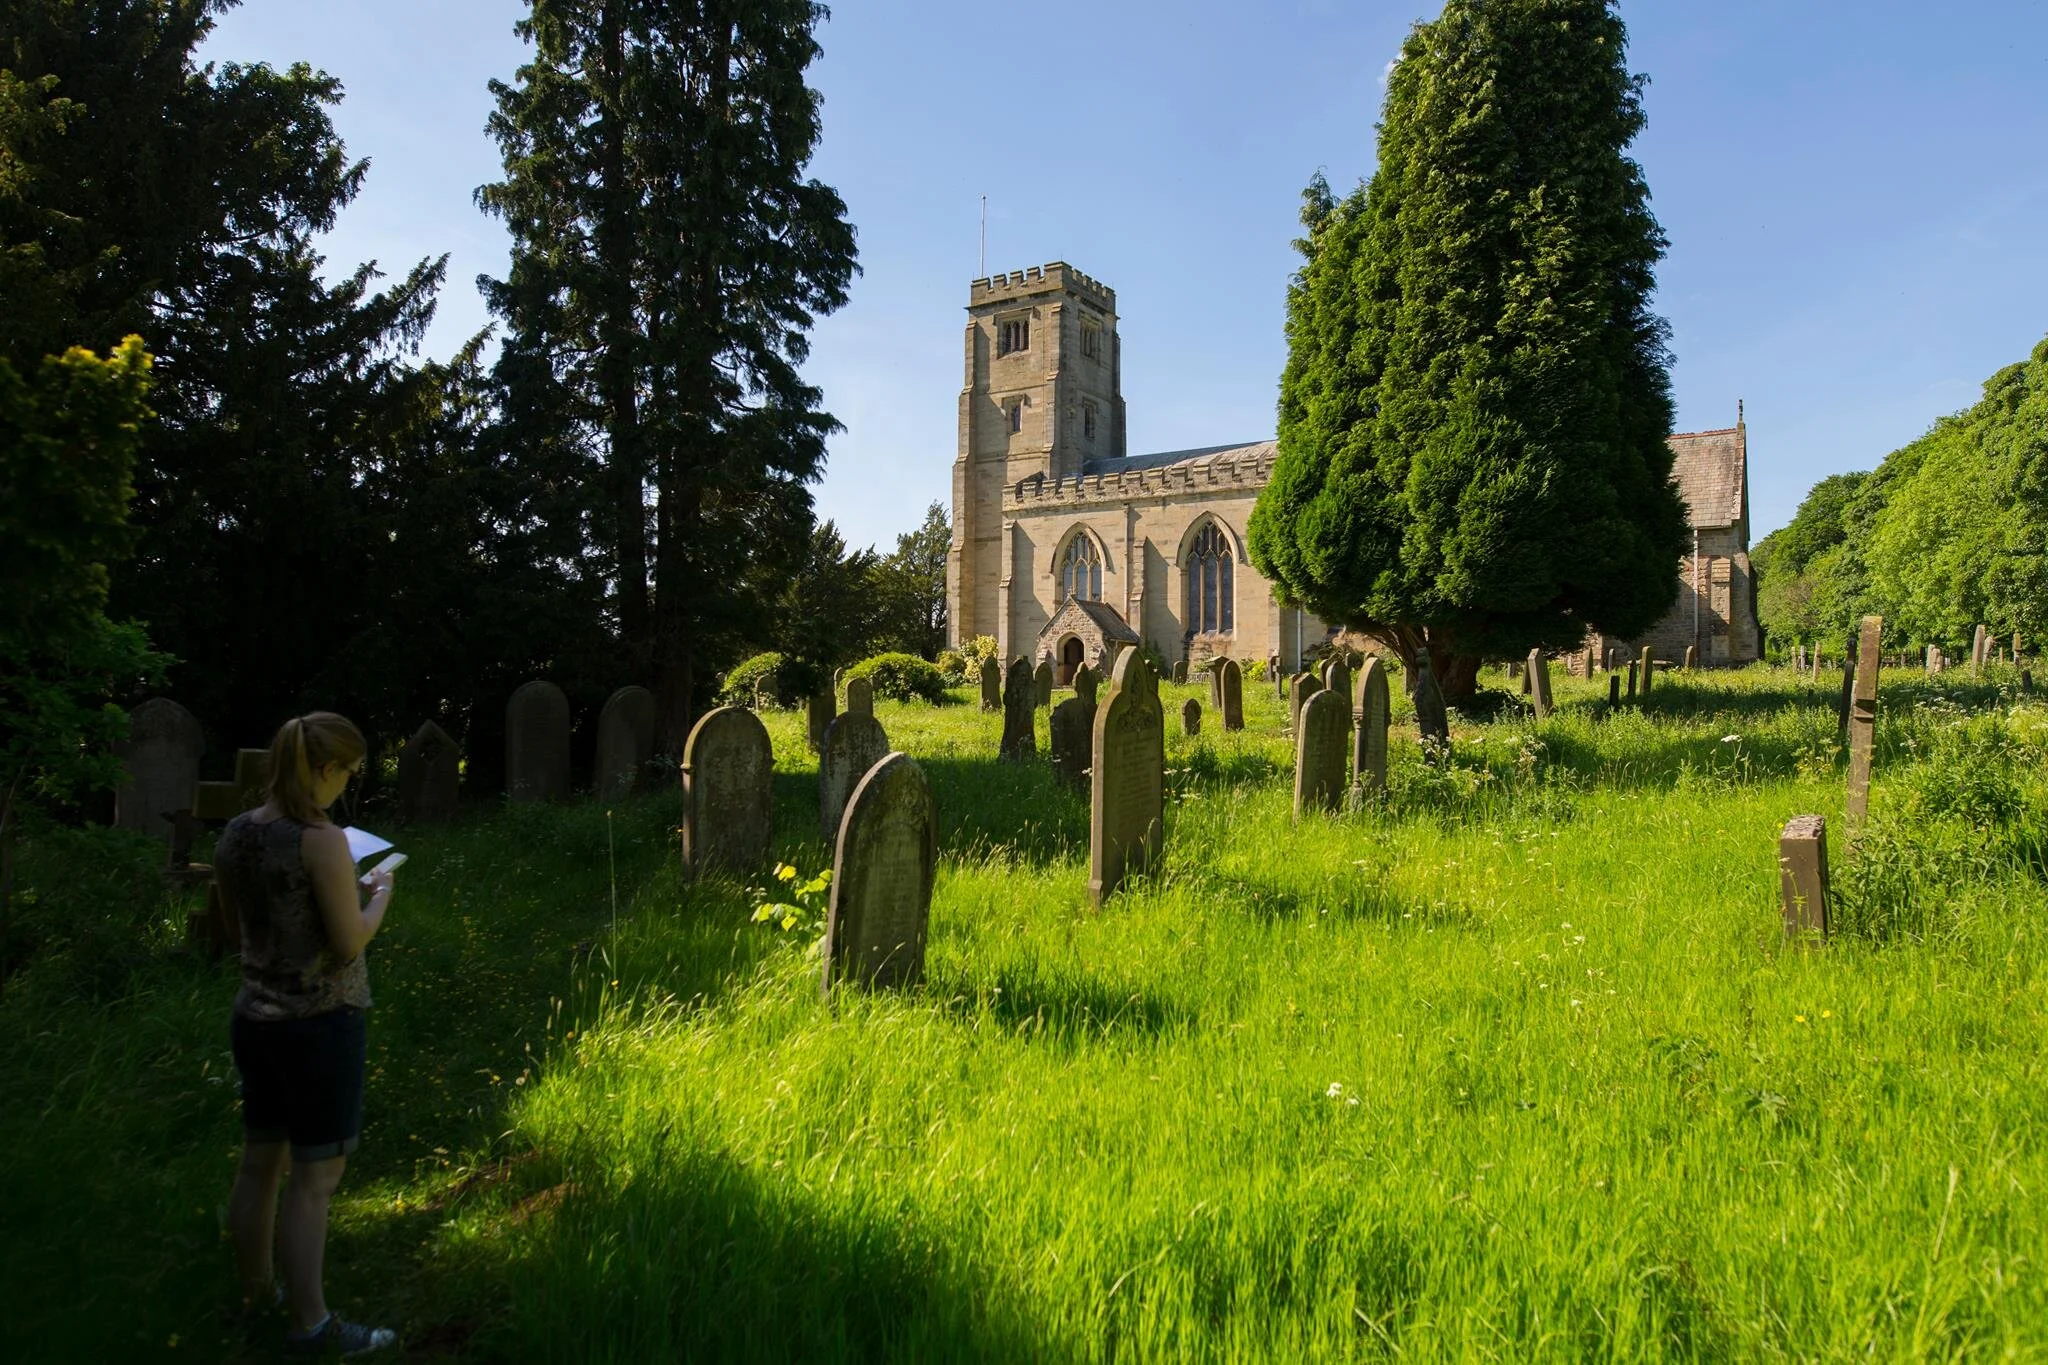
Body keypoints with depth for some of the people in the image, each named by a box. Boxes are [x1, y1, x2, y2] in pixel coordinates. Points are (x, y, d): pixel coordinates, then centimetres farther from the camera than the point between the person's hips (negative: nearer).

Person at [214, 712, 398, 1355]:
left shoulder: (235, 833, 1)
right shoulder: (322, 841, -21)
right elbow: (349, 944, -18)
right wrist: (380, 892, -1)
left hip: (255, 1016, 8)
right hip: (320, 1021, -8)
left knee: (260, 1164, 20)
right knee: (313, 1179, 3)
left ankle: (257, 1292, 37)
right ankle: (310, 1323, 13)